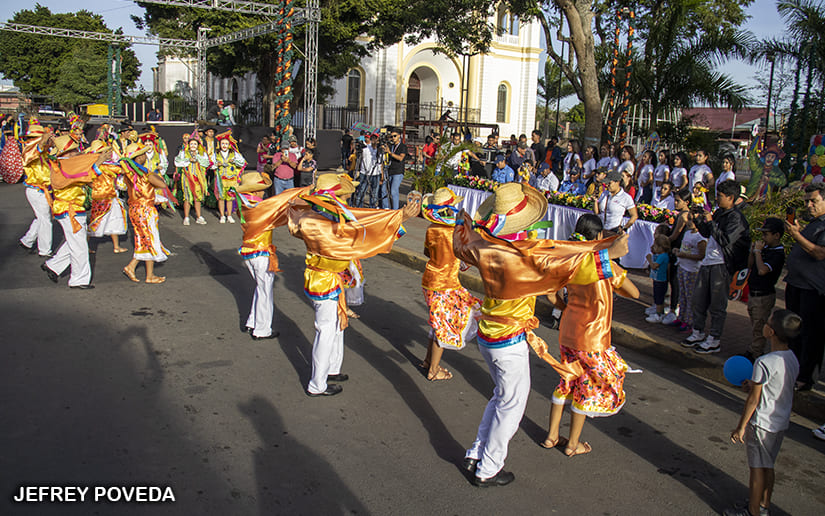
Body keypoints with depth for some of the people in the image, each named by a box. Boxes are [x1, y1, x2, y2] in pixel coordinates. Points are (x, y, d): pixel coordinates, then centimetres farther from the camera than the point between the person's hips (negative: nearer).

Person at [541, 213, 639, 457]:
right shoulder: (605, 264, -16)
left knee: (568, 380, 20)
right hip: (592, 336, -6)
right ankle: (573, 444, 21)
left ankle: (552, 436, 28)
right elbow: (634, 293, -7)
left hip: (567, 332, 6)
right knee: (588, 387, 10)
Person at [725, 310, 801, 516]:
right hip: (782, 422, 8)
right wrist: (755, 385, 15)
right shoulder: (793, 359, -2)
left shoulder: (765, 363, -25)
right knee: (768, 467, 21)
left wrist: (741, 427, -10)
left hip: (762, 424, -8)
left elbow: (753, 399, -19)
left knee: (757, 469, 6)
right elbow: (778, 388, 10)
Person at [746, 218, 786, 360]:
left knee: (759, 327, 0)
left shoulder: (778, 254, -18)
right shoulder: (765, 248, 6)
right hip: (753, 293, 9)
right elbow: (750, 266, 15)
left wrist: (758, 251, -20)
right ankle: (756, 352, 29)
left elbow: (762, 270, -30)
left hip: (764, 296, -9)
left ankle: (754, 354, 8)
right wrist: (752, 252, -1)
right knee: (755, 326, 18)